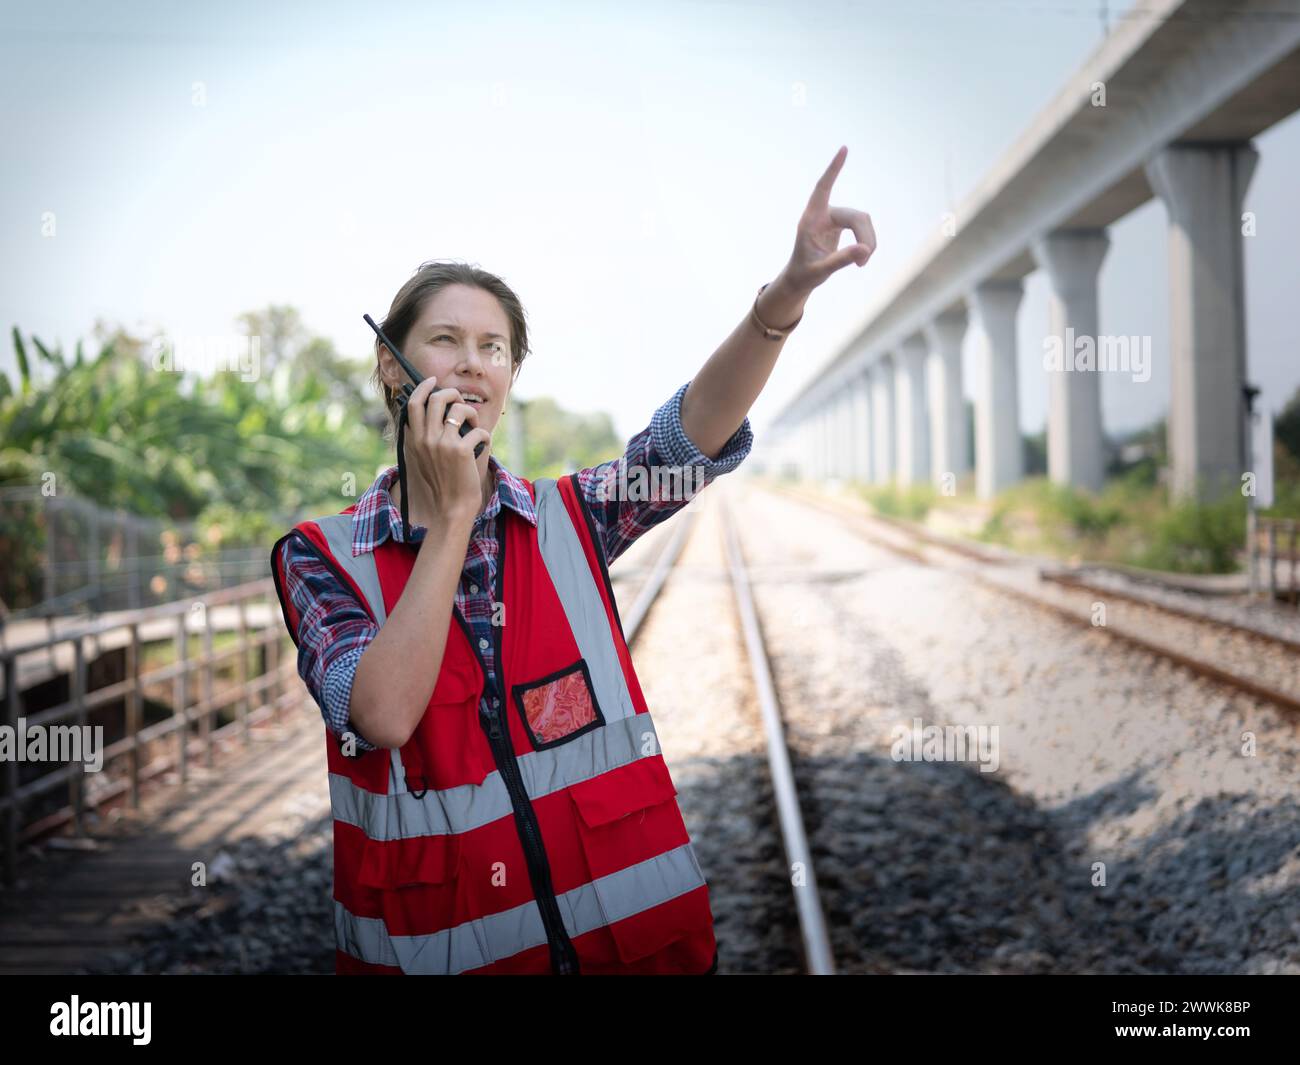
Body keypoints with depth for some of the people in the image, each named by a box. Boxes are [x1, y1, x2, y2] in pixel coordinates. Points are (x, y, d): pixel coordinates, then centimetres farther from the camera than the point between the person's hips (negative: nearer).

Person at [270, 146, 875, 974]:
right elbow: (382, 717, -18)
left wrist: (791, 289, -29)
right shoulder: (321, 556, -2)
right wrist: (454, 512, -15)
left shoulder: (569, 519, 4)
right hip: (435, 944, -2)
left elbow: (696, 435, -13)